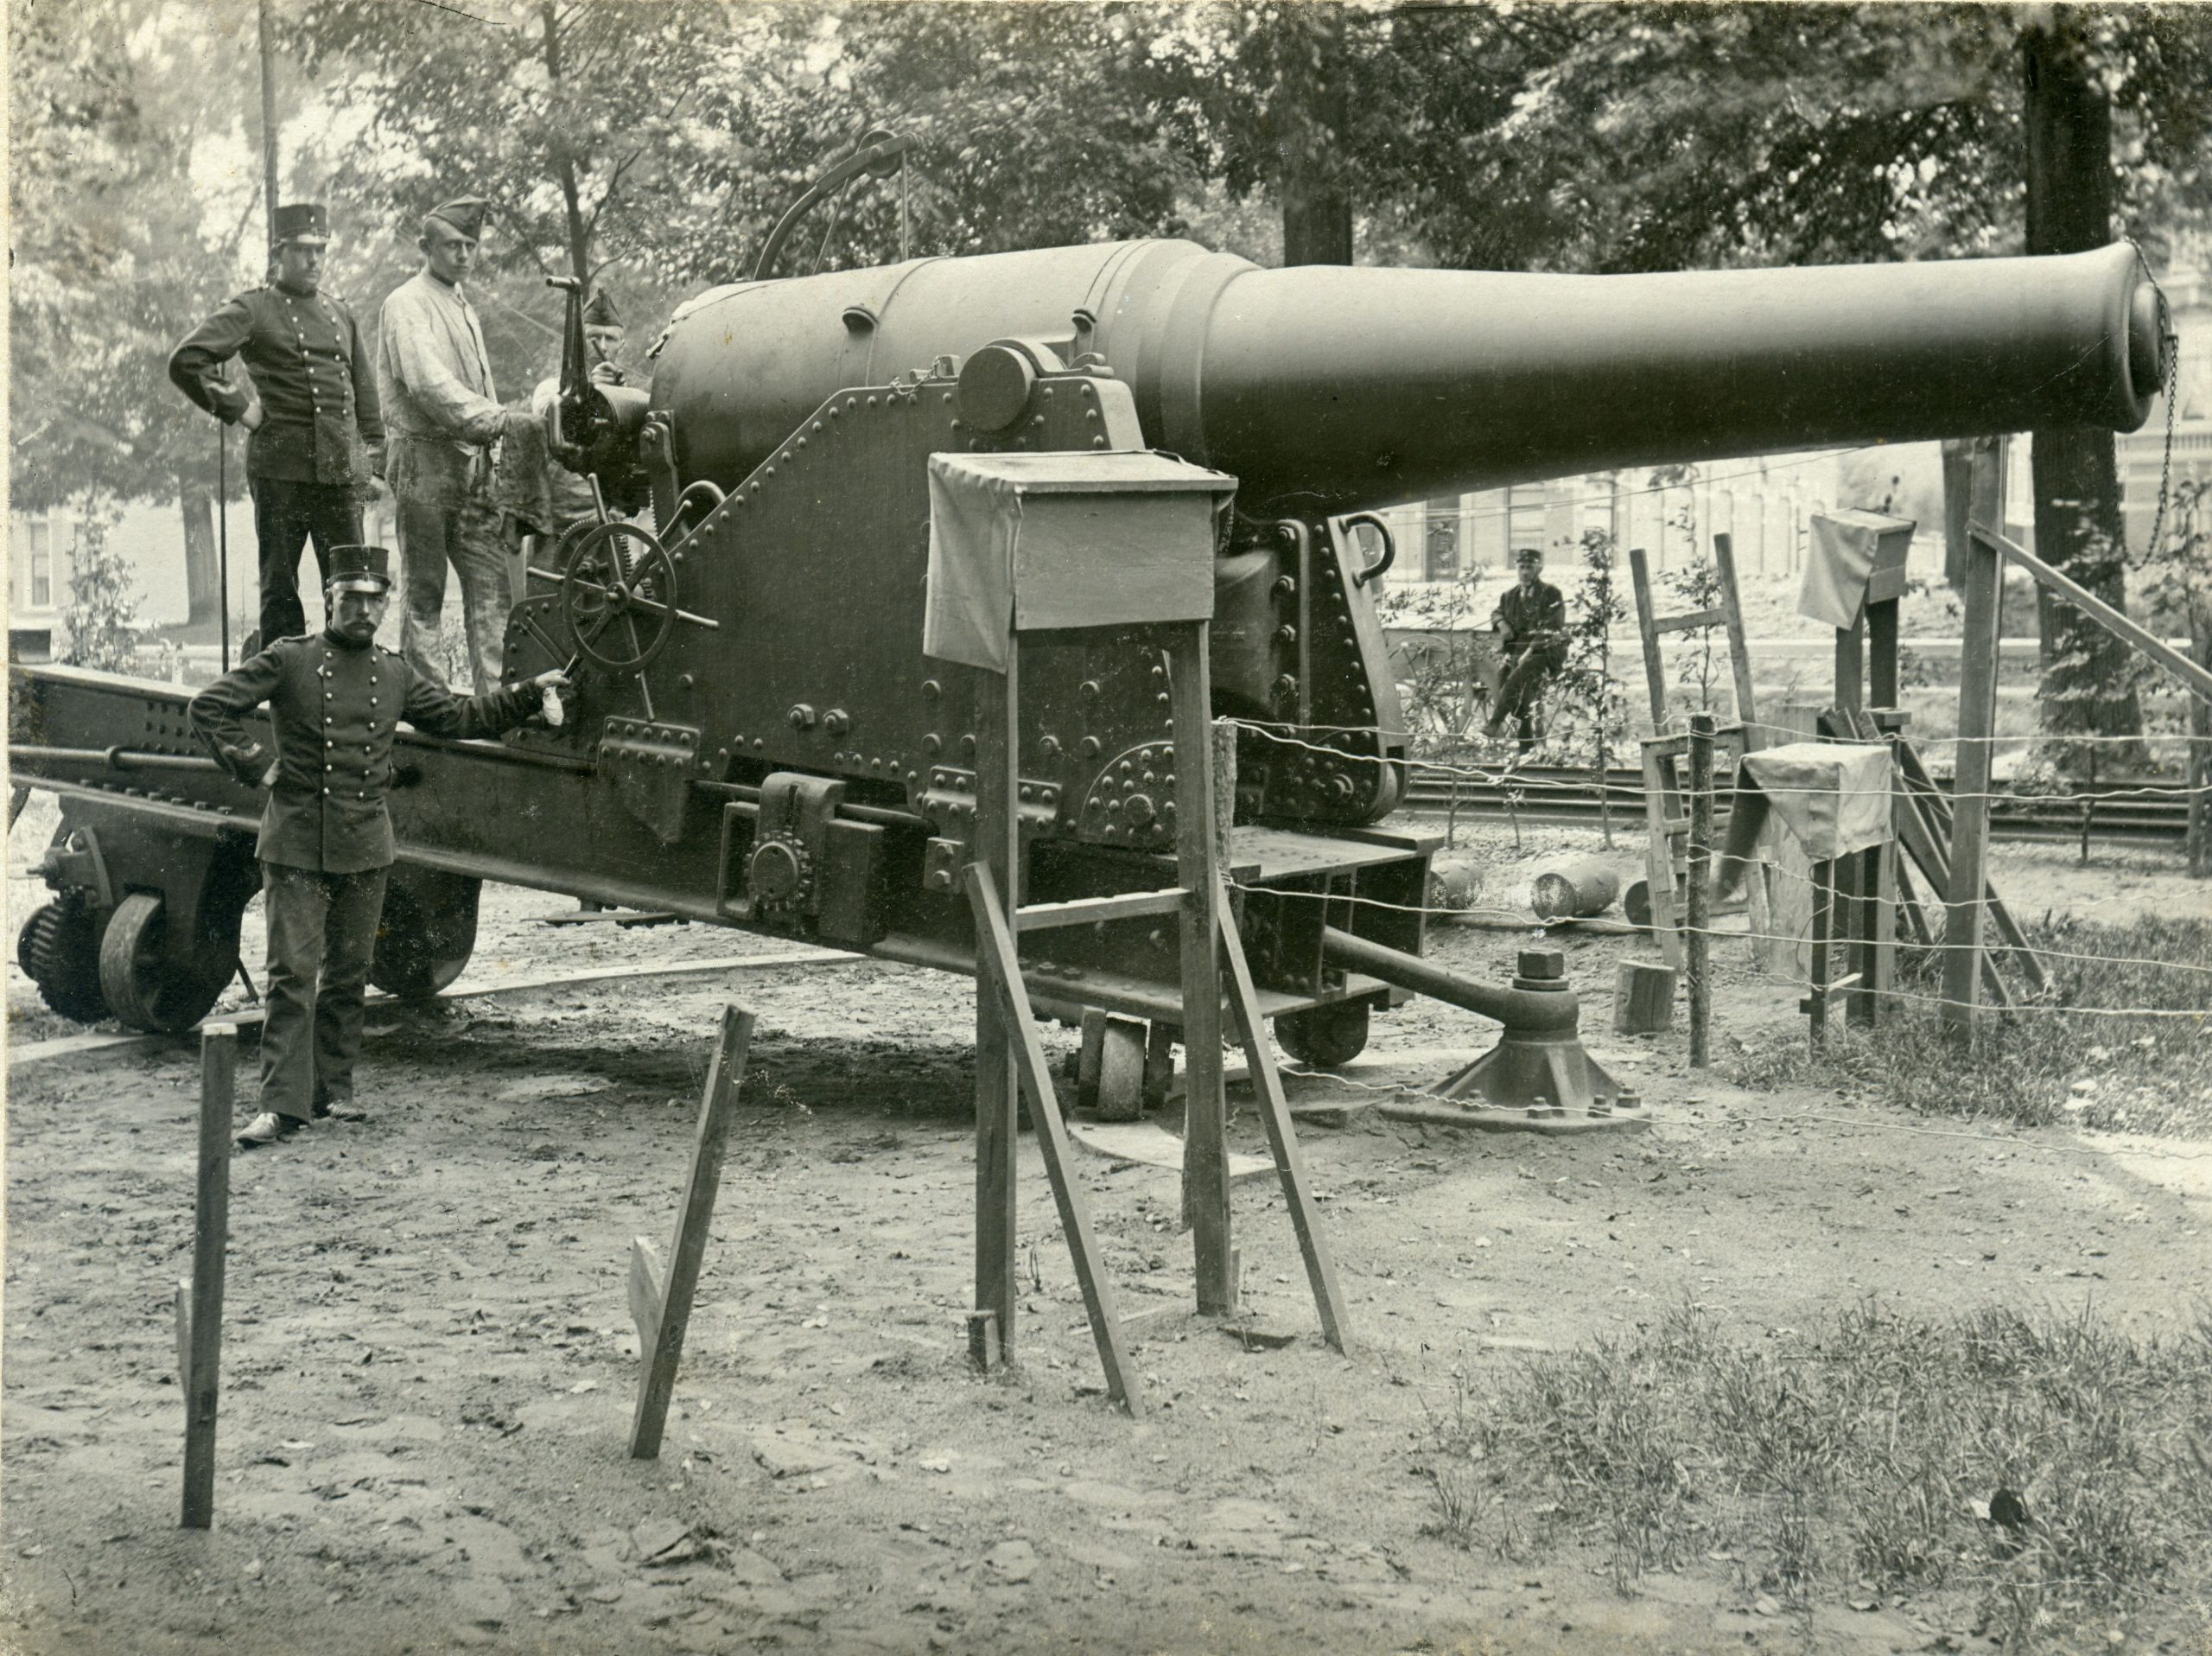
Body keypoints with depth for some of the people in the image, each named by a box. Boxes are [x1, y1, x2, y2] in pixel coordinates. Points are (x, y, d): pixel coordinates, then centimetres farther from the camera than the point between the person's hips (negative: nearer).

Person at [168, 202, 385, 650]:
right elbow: (186, 361, -8)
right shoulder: (253, 310, 0)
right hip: (280, 469, -5)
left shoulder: (340, 313, 17)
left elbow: (364, 393, 21)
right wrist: (236, 407, -7)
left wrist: (375, 465, 16)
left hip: (342, 469, 5)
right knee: (280, 589, 2)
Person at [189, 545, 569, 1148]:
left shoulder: (397, 675, 10)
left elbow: (459, 717, 18)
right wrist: (254, 766, -7)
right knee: (292, 973, -7)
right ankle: (283, 1104, -7)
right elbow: (210, 707, -3)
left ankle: (333, 1088, 23)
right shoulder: (289, 661, -3)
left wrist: (529, 692, 14)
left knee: (348, 973, 11)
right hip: (296, 843, -4)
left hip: (365, 848, 4)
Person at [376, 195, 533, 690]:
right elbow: (428, 383, -20)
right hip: (425, 458, -8)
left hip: (473, 461, 8)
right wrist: (494, 418, -29)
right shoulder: (407, 305, -5)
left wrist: (494, 444, 11)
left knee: (490, 579, 2)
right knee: (423, 588, -2)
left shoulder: (463, 305, 22)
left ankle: (495, 692, 3)